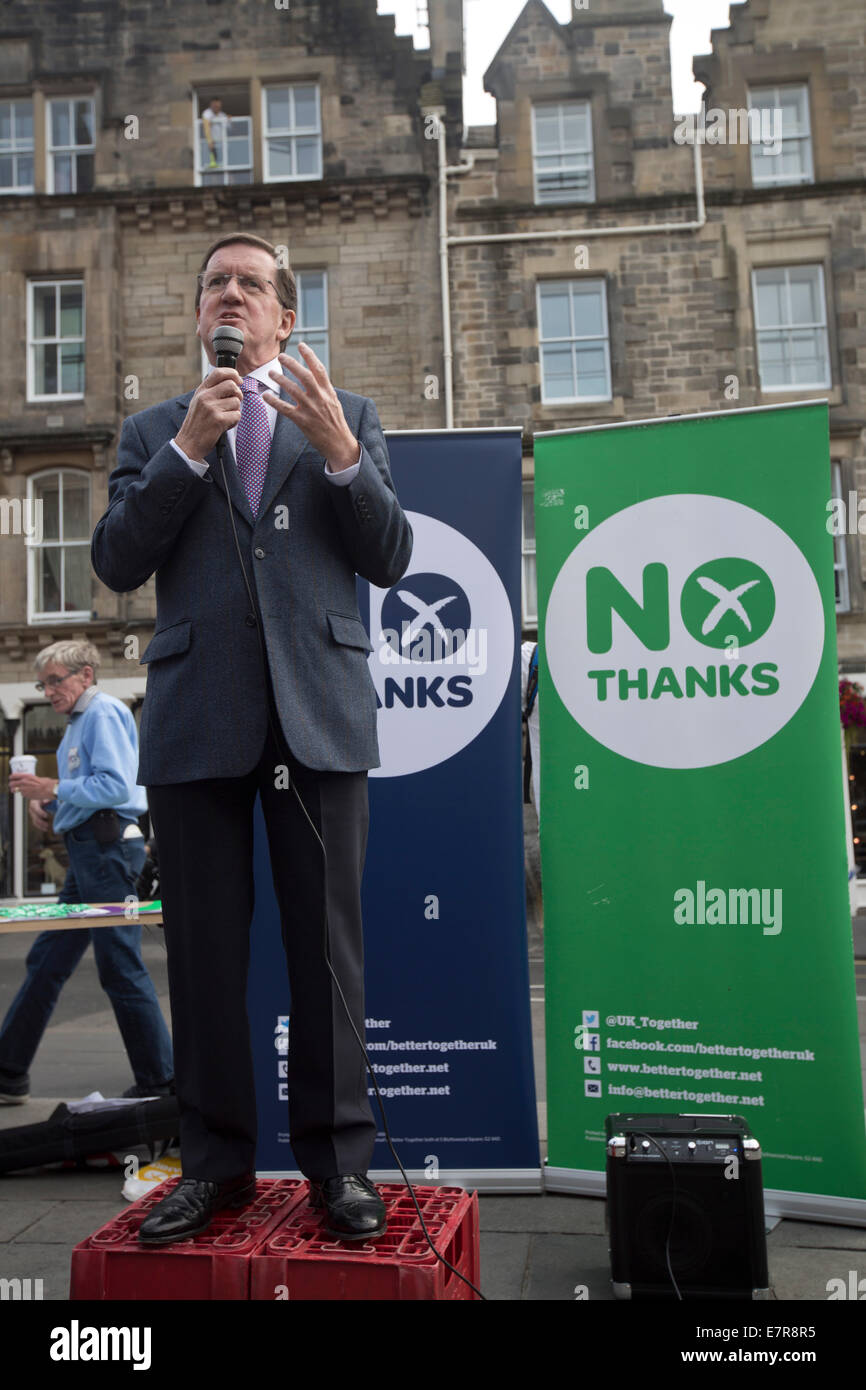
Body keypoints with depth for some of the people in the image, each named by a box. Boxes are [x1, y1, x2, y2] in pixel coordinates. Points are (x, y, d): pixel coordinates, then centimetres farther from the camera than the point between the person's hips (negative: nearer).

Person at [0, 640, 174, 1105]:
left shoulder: (104, 712, -9)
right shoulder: (79, 721, 21)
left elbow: (116, 786, -20)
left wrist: (54, 789, -14)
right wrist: (47, 802, 9)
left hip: (107, 849, -10)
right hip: (87, 854, 11)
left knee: (121, 969, -6)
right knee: (45, 961, 13)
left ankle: (160, 1080, 3)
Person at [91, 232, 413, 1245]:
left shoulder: (348, 416, 14)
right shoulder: (153, 429, 16)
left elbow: (390, 560, 5)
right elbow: (116, 563, 3)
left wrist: (340, 454, -10)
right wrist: (189, 446, -5)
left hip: (318, 706, -1)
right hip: (198, 714, 1)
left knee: (326, 941, 2)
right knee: (204, 948, 6)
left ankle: (336, 1158, 16)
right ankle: (215, 1161, 21)